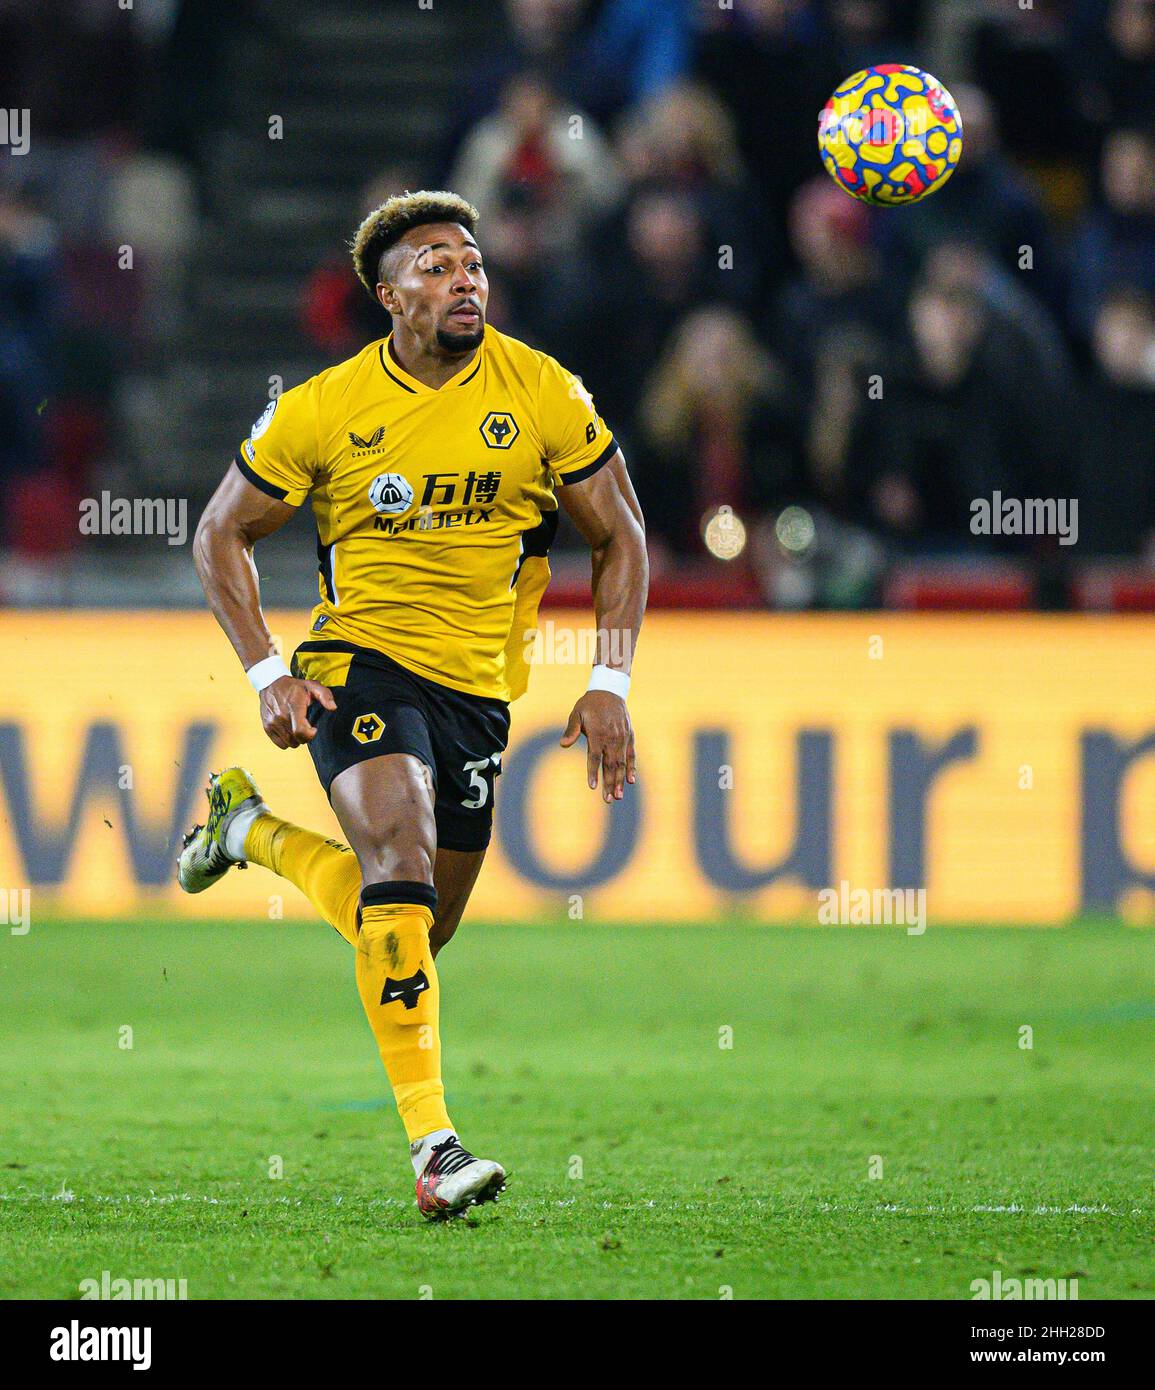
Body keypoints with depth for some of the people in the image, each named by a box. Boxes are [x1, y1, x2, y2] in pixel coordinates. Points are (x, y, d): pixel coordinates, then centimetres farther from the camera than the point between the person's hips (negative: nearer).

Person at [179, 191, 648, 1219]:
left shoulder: (544, 395, -5)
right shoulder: (322, 412, -8)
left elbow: (619, 537, 5)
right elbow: (222, 535, 4)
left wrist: (610, 686, -5)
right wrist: (267, 675, -7)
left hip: (478, 684, 3)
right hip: (360, 661, -3)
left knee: (415, 931, 11)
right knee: (402, 865, -26)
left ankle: (252, 830, 39)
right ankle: (433, 1143, -28)